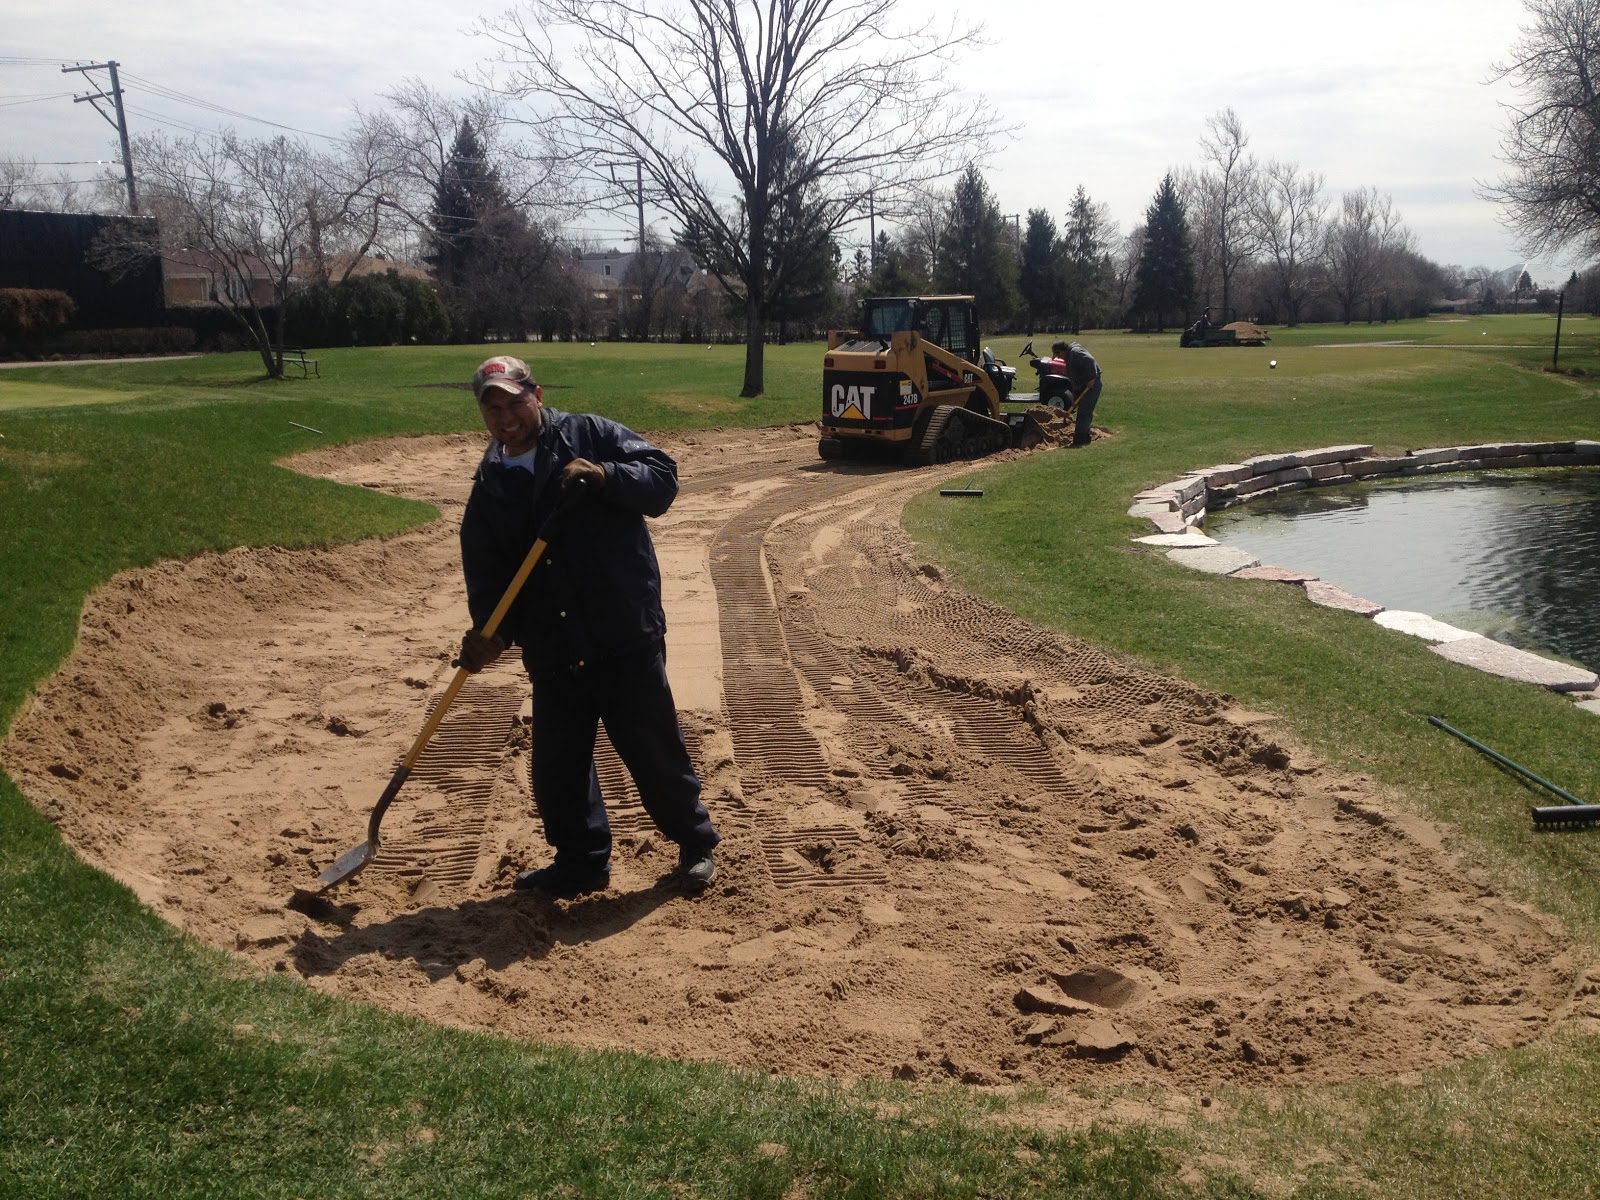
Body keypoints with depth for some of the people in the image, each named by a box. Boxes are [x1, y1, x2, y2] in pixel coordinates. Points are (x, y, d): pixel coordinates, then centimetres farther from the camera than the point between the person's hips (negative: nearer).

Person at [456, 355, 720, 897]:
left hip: (626, 634, -4)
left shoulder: (590, 436, 2)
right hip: (551, 650, 4)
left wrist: (604, 476, -21)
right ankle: (582, 861, 29)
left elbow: (662, 476, -4)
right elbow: (484, 573, 7)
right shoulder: (488, 489, 12)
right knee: (556, 765, 10)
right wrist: (490, 632, -10)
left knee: (655, 749, 3)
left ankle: (696, 843, 25)